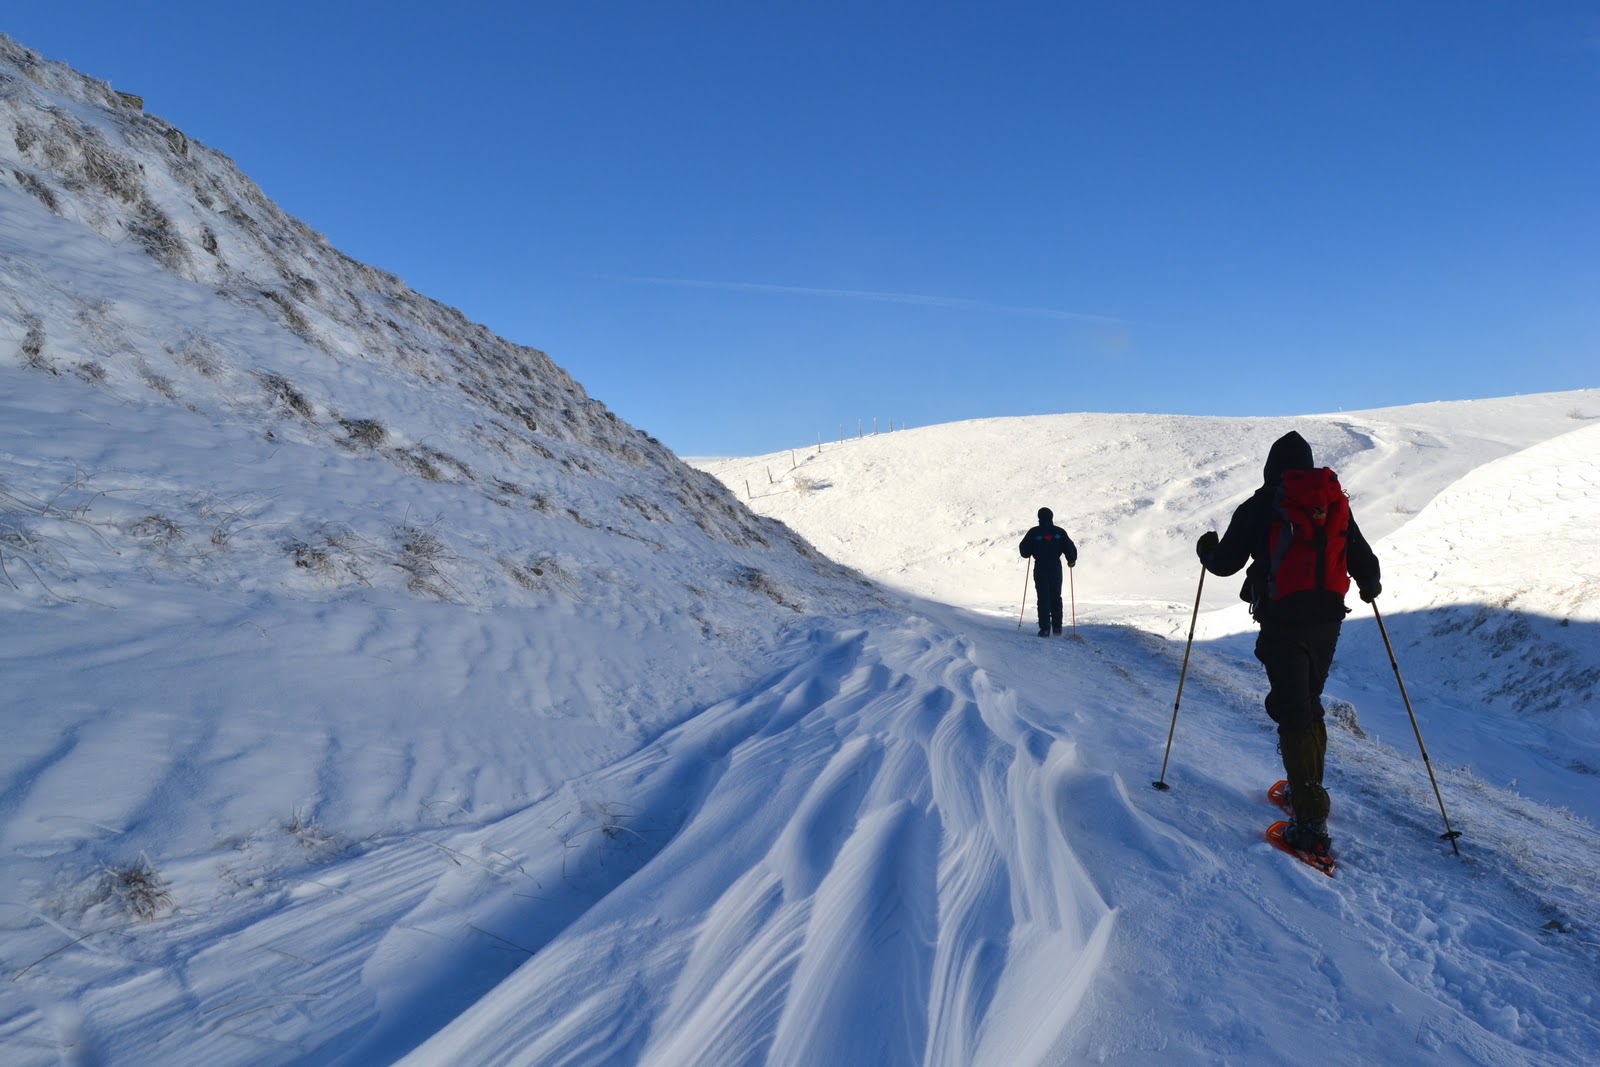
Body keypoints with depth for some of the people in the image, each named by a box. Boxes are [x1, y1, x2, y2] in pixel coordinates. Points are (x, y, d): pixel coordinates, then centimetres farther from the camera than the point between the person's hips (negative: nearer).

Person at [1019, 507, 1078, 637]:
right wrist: (1071, 561, 20)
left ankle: (1045, 628, -5)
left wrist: (1030, 553, 19)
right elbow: (1070, 549, 2)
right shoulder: (1060, 532, 0)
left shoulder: (1034, 532, -6)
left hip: (1040, 569, -2)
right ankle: (1057, 626, 17)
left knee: (1043, 598, 1)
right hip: (1056, 568, 2)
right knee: (1056, 597, 15)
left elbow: (1024, 551, -3)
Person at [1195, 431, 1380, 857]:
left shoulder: (1259, 507, -5)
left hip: (1283, 622, -5)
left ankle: (1312, 822, -12)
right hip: (1327, 619, 5)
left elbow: (1225, 563, -1)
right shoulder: (1336, 503, 8)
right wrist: (1369, 585, 34)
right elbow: (1365, 562, 11)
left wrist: (1207, 549, 22)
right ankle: (1307, 789, 35)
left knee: (1293, 713, -6)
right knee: (1309, 703, 22)